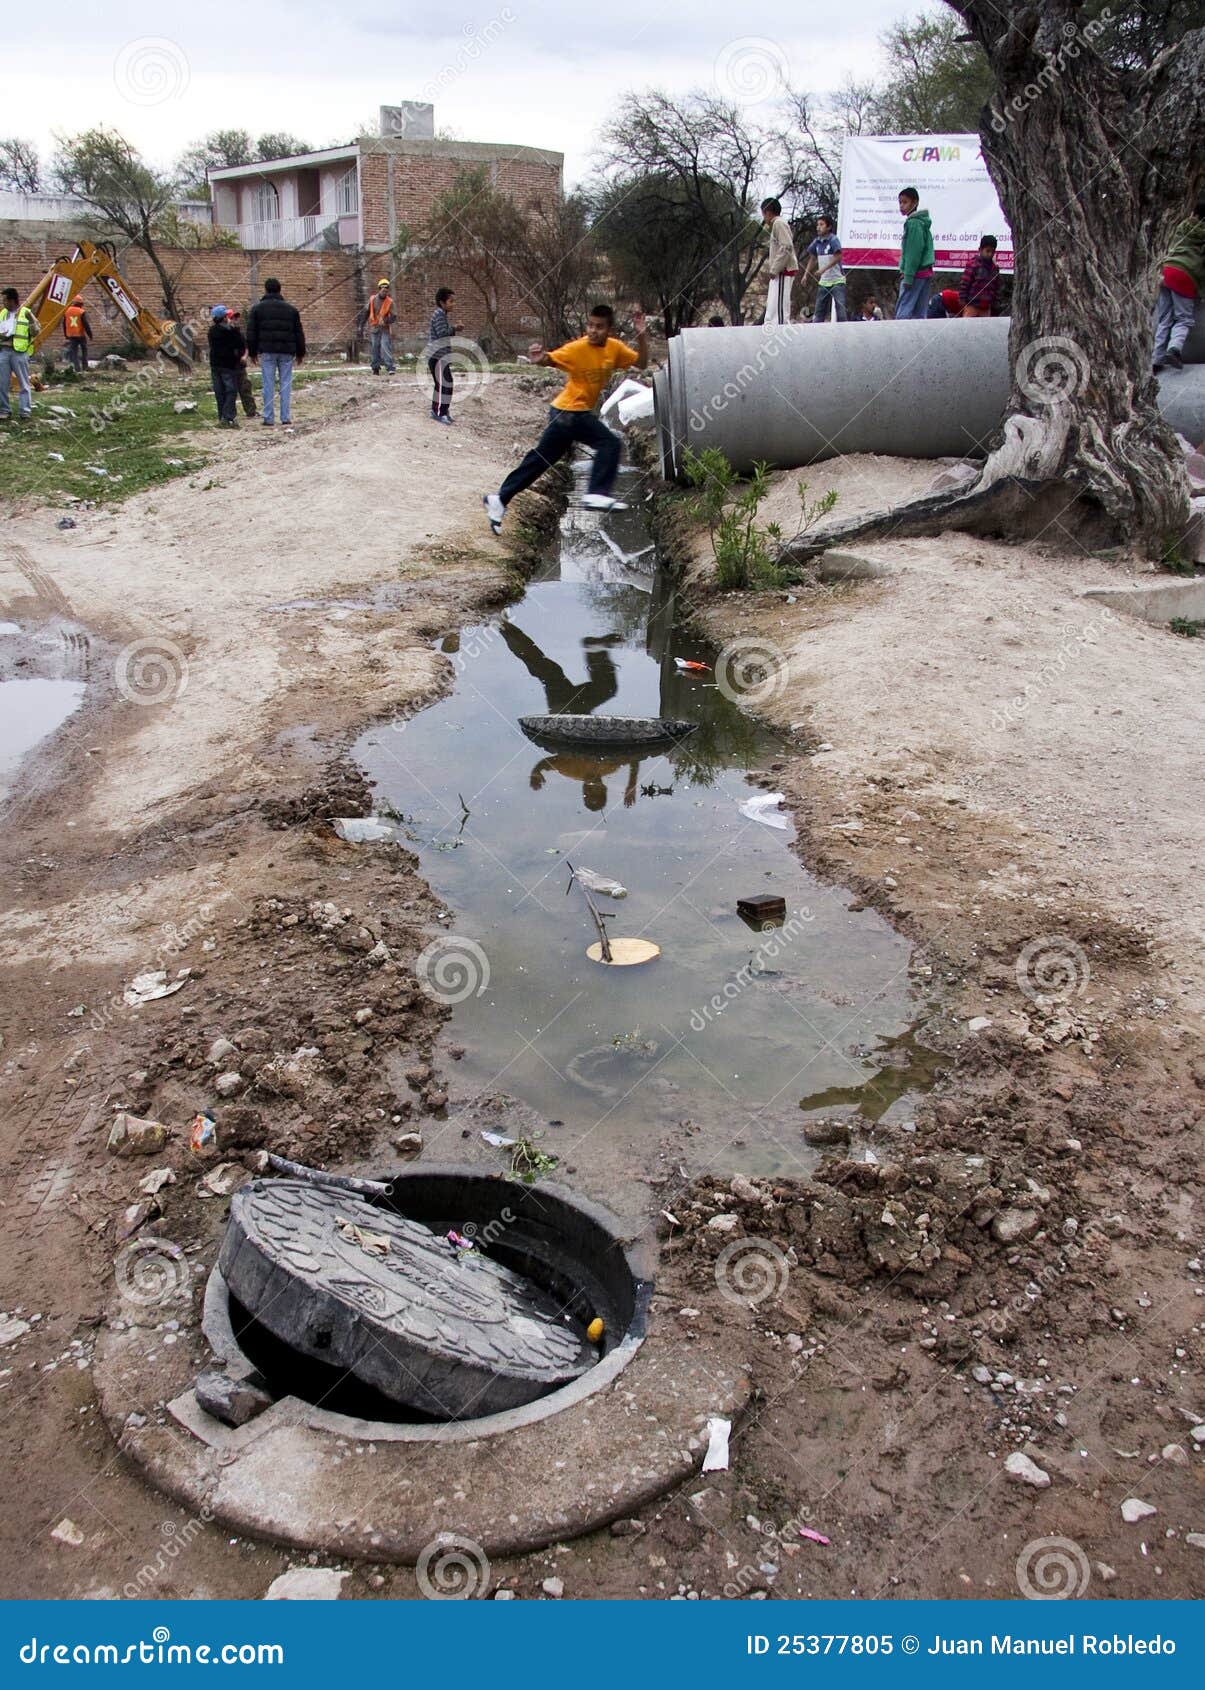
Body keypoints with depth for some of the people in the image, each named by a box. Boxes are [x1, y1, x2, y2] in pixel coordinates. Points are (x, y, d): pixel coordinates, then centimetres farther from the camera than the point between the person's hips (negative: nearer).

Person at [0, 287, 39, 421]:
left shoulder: (25, 312, -1)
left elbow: (35, 332, 0)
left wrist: (32, 323, -16)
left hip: (19, 352, -5)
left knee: (23, 384, 0)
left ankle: (25, 412, 3)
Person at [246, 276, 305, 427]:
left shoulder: (257, 309, 5)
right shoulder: (291, 309, 9)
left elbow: (251, 333, 5)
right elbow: (299, 333, 11)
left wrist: (253, 352, 12)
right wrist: (300, 353, 18)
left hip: (267, 351, -1)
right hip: (287, 352, 1)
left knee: (268, 384, 0)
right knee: (286, 384, 4)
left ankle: (269, 419, -1)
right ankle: (286, 419, 1)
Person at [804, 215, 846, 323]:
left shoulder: (833, 240, -10)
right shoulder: (817, 242, 7)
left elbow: (838, 257, -20)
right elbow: (812, 259, 18)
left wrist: (824, 269, -27)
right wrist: (806, 274, 11)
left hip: (837, 280, -6)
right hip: (823, 281, 6)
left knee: (840, 307, -11)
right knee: (819, 310, 8)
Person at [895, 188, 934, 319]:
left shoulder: (913, 223, -10)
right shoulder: (923, 222, 18)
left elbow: (914, 252, -16)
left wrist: (908, 276, -18)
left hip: (916, 274, -9)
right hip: (926, 272, 9)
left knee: (903, 312, -12)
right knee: (919, 312, 9)